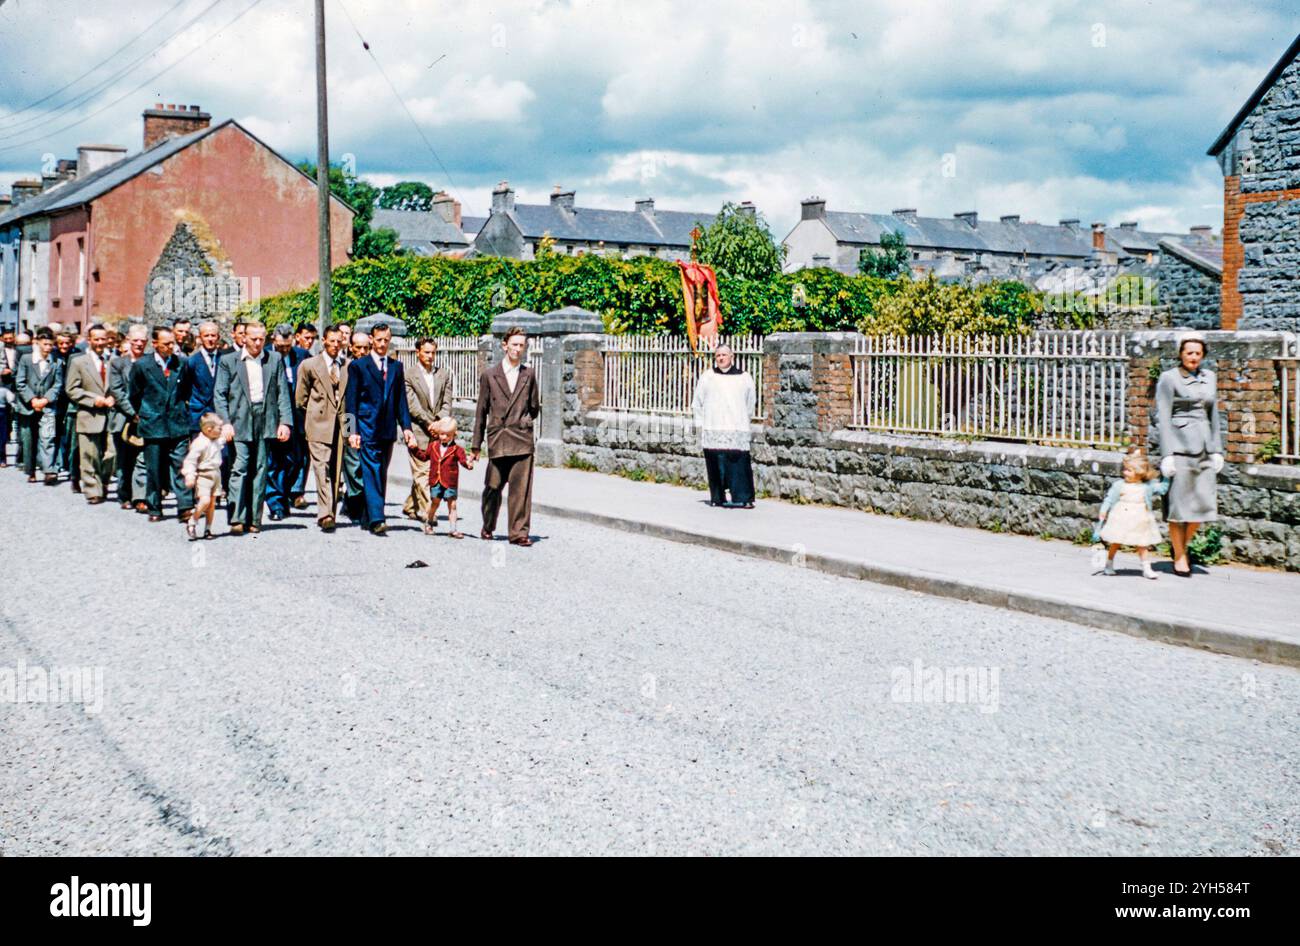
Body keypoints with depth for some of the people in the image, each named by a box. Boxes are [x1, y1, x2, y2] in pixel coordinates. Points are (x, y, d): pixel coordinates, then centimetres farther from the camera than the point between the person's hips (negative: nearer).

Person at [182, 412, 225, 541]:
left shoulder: (216, 441, 7)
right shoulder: (199, 443, -18)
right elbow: (190, 460, -20)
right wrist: (189, 476, -28)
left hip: (215, 475, 8)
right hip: (203, 475, -8)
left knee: (212, 503, 7)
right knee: (205, 500, -20)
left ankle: (208, 529, 16)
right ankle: (192, 523, -2)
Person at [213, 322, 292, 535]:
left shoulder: (274, 359, 11)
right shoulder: (228, 361, 6)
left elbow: (282, 392, 8)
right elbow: (219, 394, 3)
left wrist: (285, 421, 0)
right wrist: (225, 423, -7)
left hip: (265, 422, 2)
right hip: (240, 421, -2)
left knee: (260, 470, 4)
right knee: (240, 468, -9)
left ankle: (254, 519, 9)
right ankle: (237, 519, -9)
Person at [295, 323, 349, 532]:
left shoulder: (348, 366, 10)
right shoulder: (309, 365, 4)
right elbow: (300, 398, 10)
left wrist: (347, 418, 11)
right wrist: (314, 414, 11)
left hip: (341, 425, 3)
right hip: (319, 424, -3)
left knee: (336, 471, 4)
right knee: (322, 468, -13)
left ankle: (329, 513, 12)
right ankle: (325, 514, -20)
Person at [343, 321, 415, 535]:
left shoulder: (396, 366, 15)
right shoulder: (358, 366, 3)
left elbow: (401, 399, 15)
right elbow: (351, 400, 0)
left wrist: (406, 426, 4)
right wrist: (353, 430, -7)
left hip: (388, 429, 5)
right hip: (368, 428, -4)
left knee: (381, 474, 7)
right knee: (372, 472, -11)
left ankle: (368, 517, 16)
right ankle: (376, 520, -17)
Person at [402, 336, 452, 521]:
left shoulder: (444, 375, 13)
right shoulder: (409, 376, -1)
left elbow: (447, 402, 8)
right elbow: (412, 406, -7)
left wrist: (441, 422, -9)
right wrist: (430, 423, -14)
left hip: (437, 430, 4)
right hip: (418, 430, -4)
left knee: (421, 472, 9)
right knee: (423, 472, -8)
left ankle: (410, 506, 24)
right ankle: (426, 511, -9)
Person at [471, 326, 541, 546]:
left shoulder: (529, 375, 10)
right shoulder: (489, 375, 6)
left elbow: (535, 408, 23)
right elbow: (481, 412, 7)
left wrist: (524, 421, 8)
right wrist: (476, 445, 6)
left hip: (522, 440, 1)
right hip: (497, 440, 0)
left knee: (521, 488, -6)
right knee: (493, 488, 7)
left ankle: (519, 533, -2)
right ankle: (488, 527, 27)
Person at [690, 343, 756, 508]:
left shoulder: (744, 378, 9)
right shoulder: (707, 377, 9)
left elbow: (750, 405, 17)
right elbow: (697, 403, 13)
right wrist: (700, 425, 8)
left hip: (737, 430, 0)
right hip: (713, 431, 1)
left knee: (738, 463, -9)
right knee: (716, 464, -1)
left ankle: (742, 498, -8)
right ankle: (717, 497, 8)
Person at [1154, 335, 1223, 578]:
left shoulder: (1209, 378, 14)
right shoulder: (1169, 379, -3)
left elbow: (1213, 415, 19)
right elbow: (1162, 418, -7)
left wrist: (1217, 449, 13)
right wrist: (1166, 455, -13)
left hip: (1203, 447, 6)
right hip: (1179, 446, -5)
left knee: (1203, 502, 3)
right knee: (1179, 504, -2)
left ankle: (1180, 545, 25)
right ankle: (1179, 558, 9)